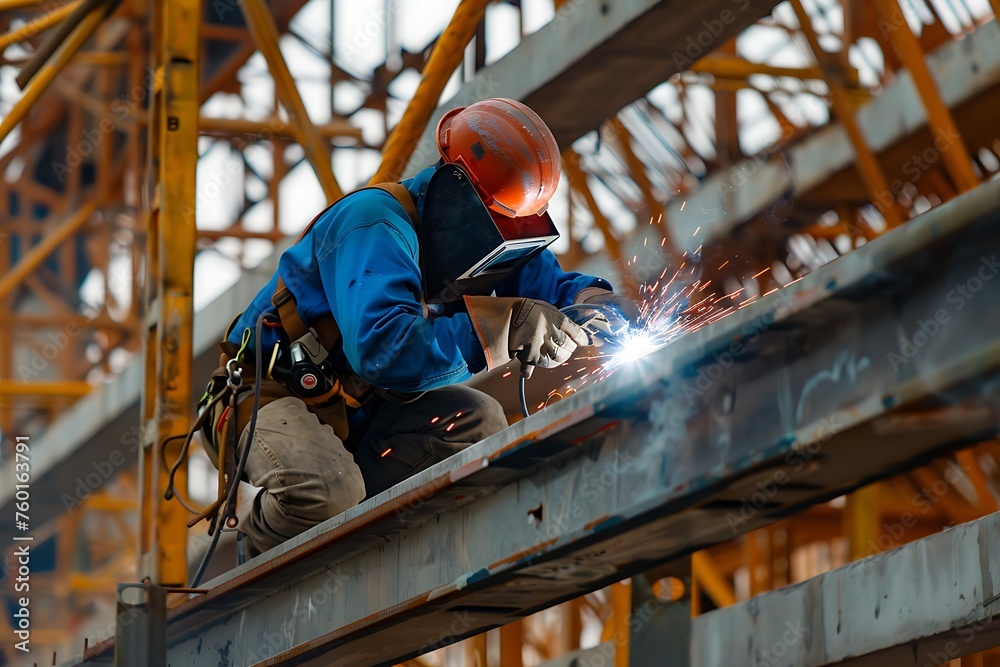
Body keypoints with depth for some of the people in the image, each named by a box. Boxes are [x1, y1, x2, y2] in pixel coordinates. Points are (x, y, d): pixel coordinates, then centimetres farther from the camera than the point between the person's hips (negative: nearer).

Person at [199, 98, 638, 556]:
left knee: (477, 420, -14)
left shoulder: (462, 235, 0)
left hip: (353, 412, 8)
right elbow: (380, 346, -41)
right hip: (271, 397, -8)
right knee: (326, 489, -37)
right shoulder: (374, 224, -26)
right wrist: (502, 326, -43)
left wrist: (596, 303, -18)